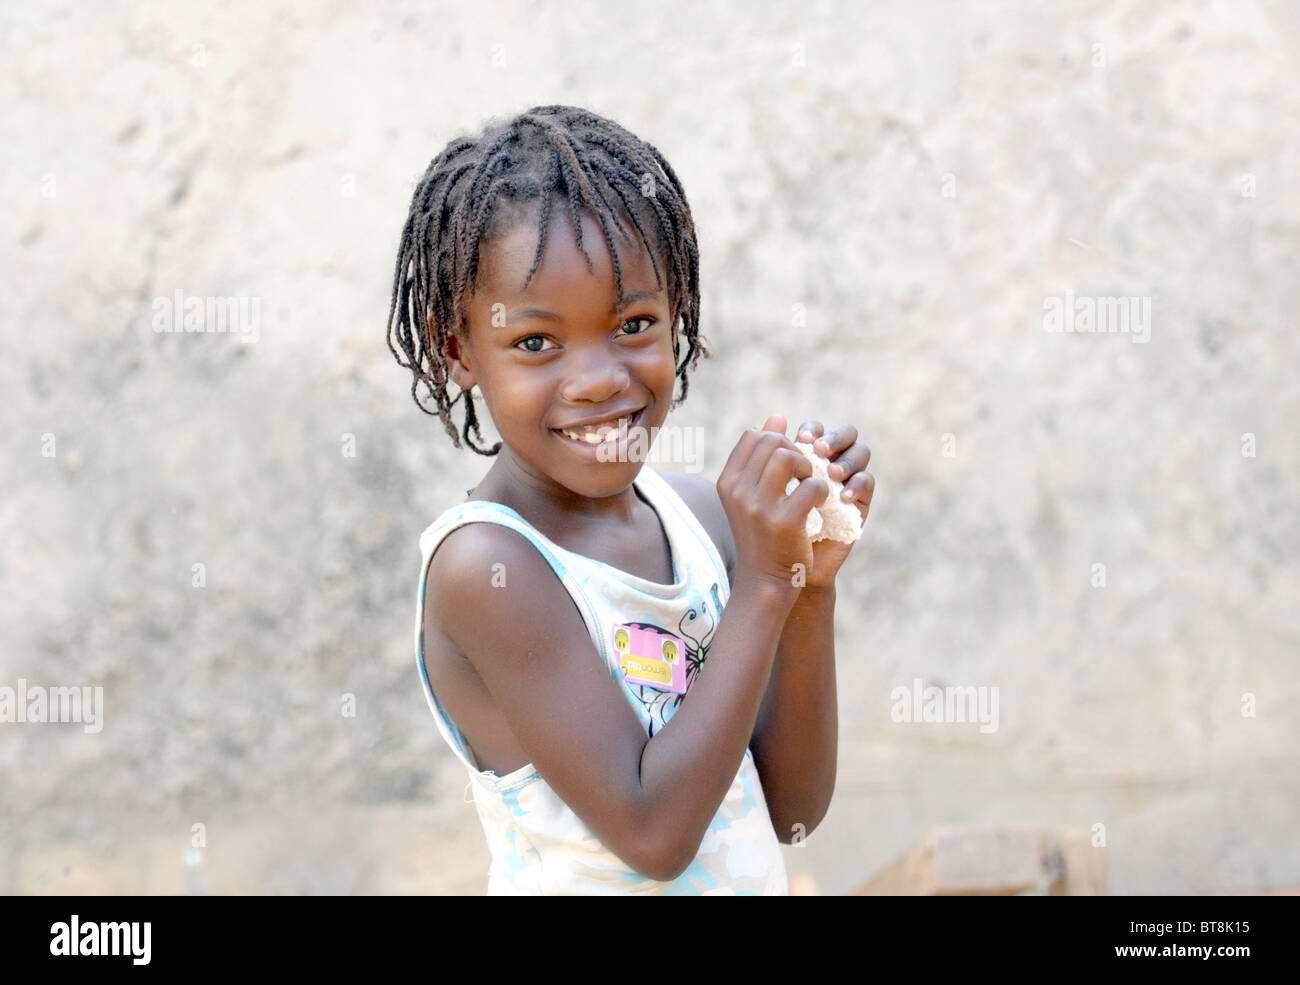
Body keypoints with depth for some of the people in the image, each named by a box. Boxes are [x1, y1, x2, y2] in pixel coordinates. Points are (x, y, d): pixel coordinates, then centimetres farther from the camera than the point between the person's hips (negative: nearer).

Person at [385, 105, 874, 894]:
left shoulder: (701, 513, -8)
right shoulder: (483, 565, -23)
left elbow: (790, 813, -5)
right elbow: (653, 831, -24)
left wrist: (812, 587, -16)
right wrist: (764, 584, -25)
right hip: (586, 887, -5)